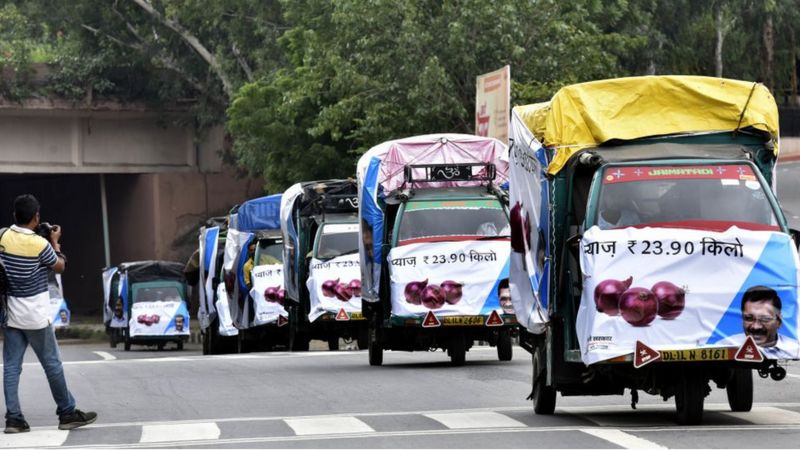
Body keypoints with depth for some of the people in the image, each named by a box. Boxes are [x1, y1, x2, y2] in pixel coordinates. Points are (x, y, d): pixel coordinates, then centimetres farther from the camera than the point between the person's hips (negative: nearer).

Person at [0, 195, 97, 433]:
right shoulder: (39, 244, -17)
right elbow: (60, 266, 0)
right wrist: (55, 242, 13)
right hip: (35, 316, -5)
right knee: (52, 364, 6)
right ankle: (67, 413, 13)